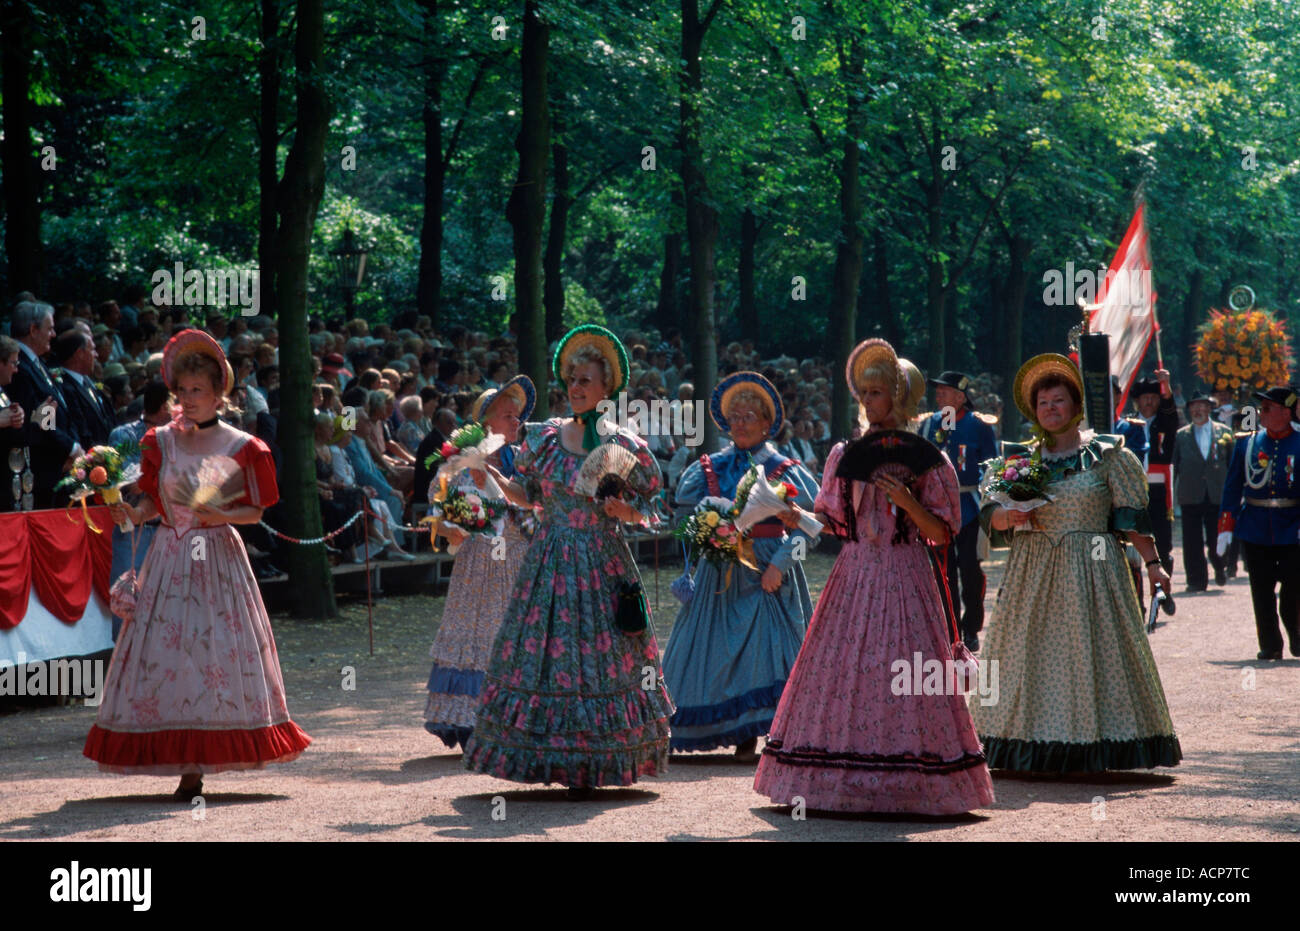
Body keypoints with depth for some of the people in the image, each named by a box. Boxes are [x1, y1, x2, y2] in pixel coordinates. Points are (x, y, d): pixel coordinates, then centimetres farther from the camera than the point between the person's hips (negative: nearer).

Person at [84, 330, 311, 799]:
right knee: (167, 650, -4)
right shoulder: (161, 441, 7)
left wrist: (219, 515, -15)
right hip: (171, 559, 2)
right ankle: (188, 770, 0)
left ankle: (196, 767, -1)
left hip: (219, 557, -2)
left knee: (217, 651, -6)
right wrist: (133, 514, -10)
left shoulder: (239, 447, 0)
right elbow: (154, 502, 10)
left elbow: (254, 511, 2)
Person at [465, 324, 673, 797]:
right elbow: (524, 495, 12)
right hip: (550, 559, 3)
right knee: (543, 647, 1)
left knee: (598, 651, -3)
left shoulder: (624, 445, -2)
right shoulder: (545, 435, 7)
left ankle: (588, 765, 6)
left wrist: (622, 508, -18)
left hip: (601, 561, -3)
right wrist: (488, 472, -4)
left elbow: (642, 510, 2)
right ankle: (557, 760, 9)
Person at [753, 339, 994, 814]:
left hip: (903, 576, -4)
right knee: (841, 667, -2)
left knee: (900, 669, -9)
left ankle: (906, 782, -2)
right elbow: (831, 520, 15)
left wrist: (907, 501, -18)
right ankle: (840, 777, 4)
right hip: (854, 573, 4)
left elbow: (941, 533, -4)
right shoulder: (845, 454, 11)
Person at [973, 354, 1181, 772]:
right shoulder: (1021, 459, 11)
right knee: (1030, 656, -1)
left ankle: (1091, 749, -1)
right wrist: (1011, 516, -15)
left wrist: (1152, 564, -8)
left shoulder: (1107, 456, 3)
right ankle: (1033, 747, 2)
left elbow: (1132, 516, 0)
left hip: (1090, 571, -3)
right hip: (1032, 571, 3)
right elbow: (990, 515, 7)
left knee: (1091, 654, -5)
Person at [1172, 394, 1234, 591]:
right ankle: (1196, 580, 9)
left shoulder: (1224, 432, 7)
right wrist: (1172, 494, 2)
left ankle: (1220, 568, 30)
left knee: (1217, 541, 1)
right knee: (1192, 544, 0)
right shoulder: (1180, 435, 7)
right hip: (1191, 497, 0)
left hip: (1218, 495, 0)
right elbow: (1174, 466, 8)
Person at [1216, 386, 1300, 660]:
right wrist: (1226, 526, -1)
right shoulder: (1247, 445, 4)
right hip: (1255, 530, 2)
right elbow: (1233, 486, 5)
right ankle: (1270, 644, 11)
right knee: (1262, 590, 2)